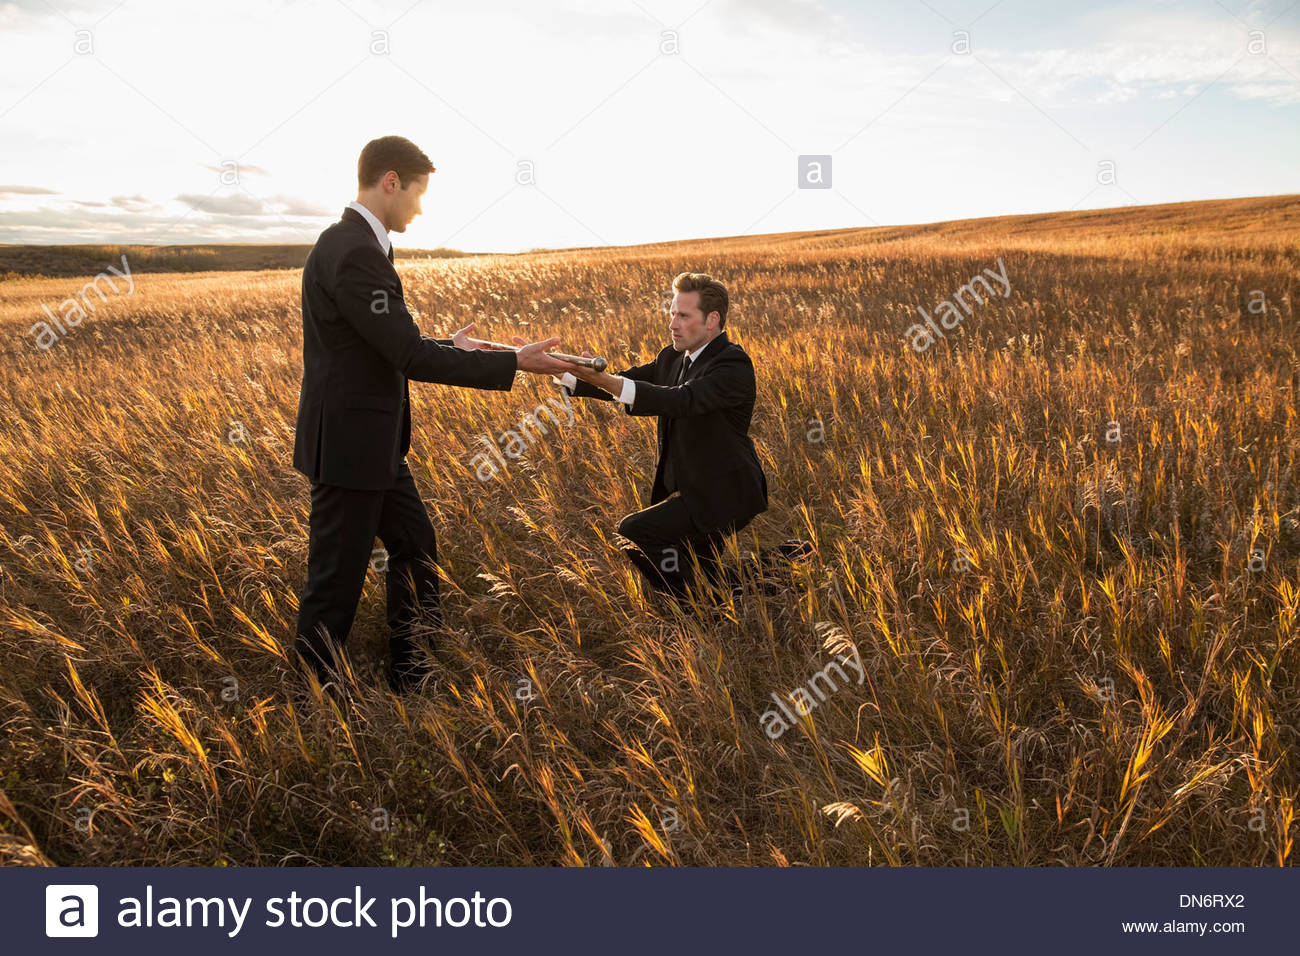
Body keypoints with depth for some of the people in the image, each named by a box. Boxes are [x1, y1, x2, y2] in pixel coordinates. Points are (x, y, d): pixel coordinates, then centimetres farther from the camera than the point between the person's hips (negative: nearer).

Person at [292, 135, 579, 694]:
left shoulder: (355, 244, 11)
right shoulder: (354, 253, -22)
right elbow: (408, 355, -24)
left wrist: (449, 347, 18)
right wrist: (512, 363, -18)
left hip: (373, 443, 11)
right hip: (349, 444, -11)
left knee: (416, 548, 19)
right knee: (337, 579, 3)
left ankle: (413, 675, 34)